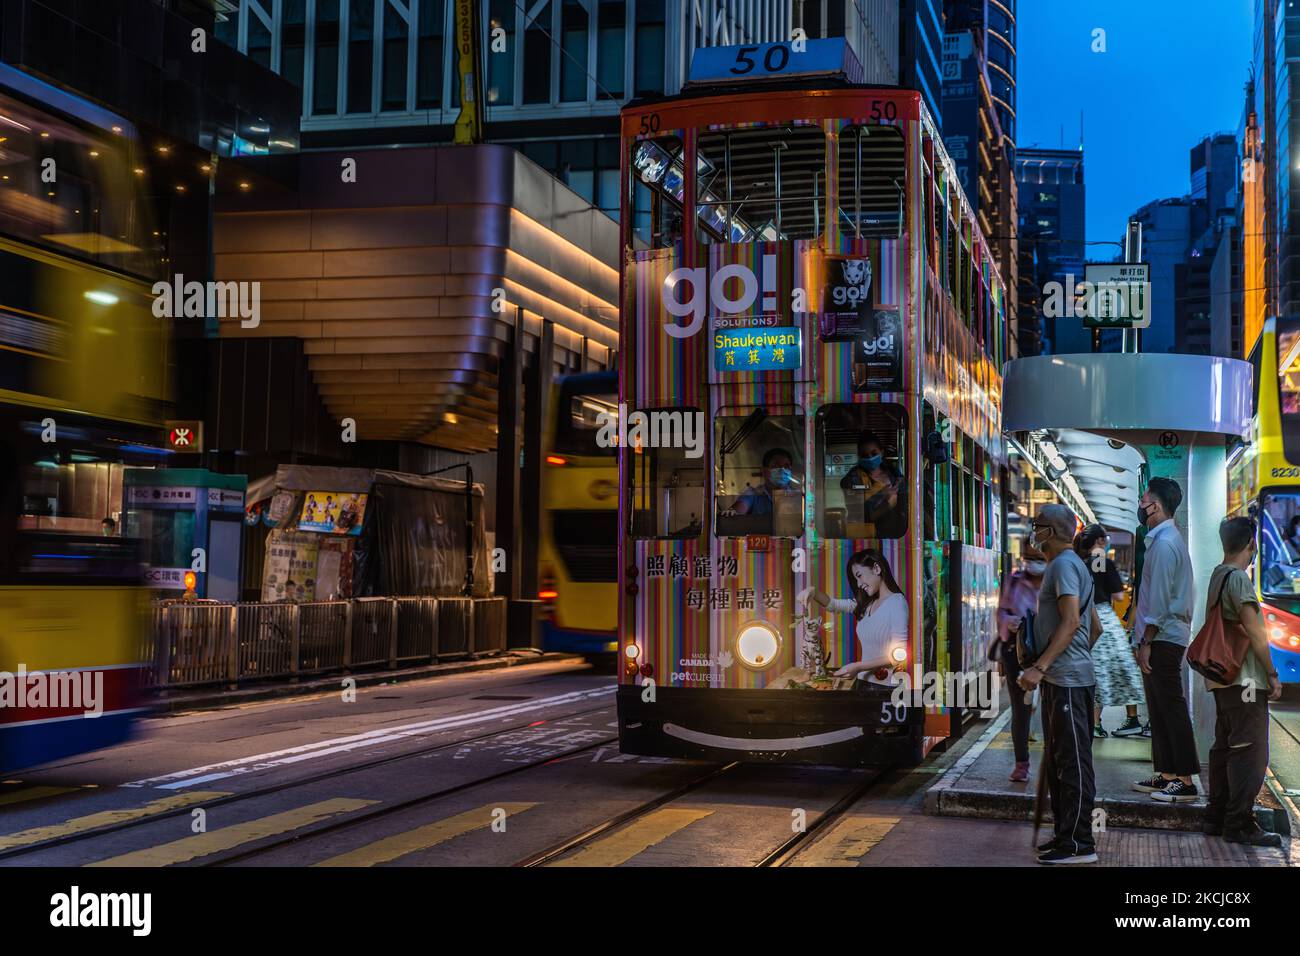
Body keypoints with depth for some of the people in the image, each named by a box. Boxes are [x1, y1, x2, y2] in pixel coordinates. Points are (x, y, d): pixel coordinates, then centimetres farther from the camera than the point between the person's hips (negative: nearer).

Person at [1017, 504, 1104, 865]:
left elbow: (1071, 622, -23)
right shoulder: (1069, 565, 20)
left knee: (1073, 762, -8)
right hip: (1060, 678, 11)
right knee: (1057, 763, 15)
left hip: (1067, 679, -11)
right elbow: (1095, 627, 25)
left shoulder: (1064, 565, -12)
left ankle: (1079, 844, -5)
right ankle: (1065, 835, 22)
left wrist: (1040, 667, -28)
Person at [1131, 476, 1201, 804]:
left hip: (1163, 638, -10)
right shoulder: (1162, 539, 16)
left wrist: (1146, 643, -18)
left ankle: (1185, 781, -4)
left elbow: (1159, 599, -20)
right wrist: (1146, 640, 19)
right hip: (1161, 638, 10)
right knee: (1159, 710, 13)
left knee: (1171, 709, -7)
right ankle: (1165, 774, 19)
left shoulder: (1164, 543, -16)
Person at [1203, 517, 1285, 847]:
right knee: (1250, 751, -7)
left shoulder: (1218, 575, 15)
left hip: (1223, 678, 10)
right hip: (1244, 680, -10)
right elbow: (1254, 631, -18)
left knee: (1225, 747, 14)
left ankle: (1217, 818, 18)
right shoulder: (1238, 578, -14)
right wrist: (1272, 674, -12)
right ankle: (1240, 824, -6)